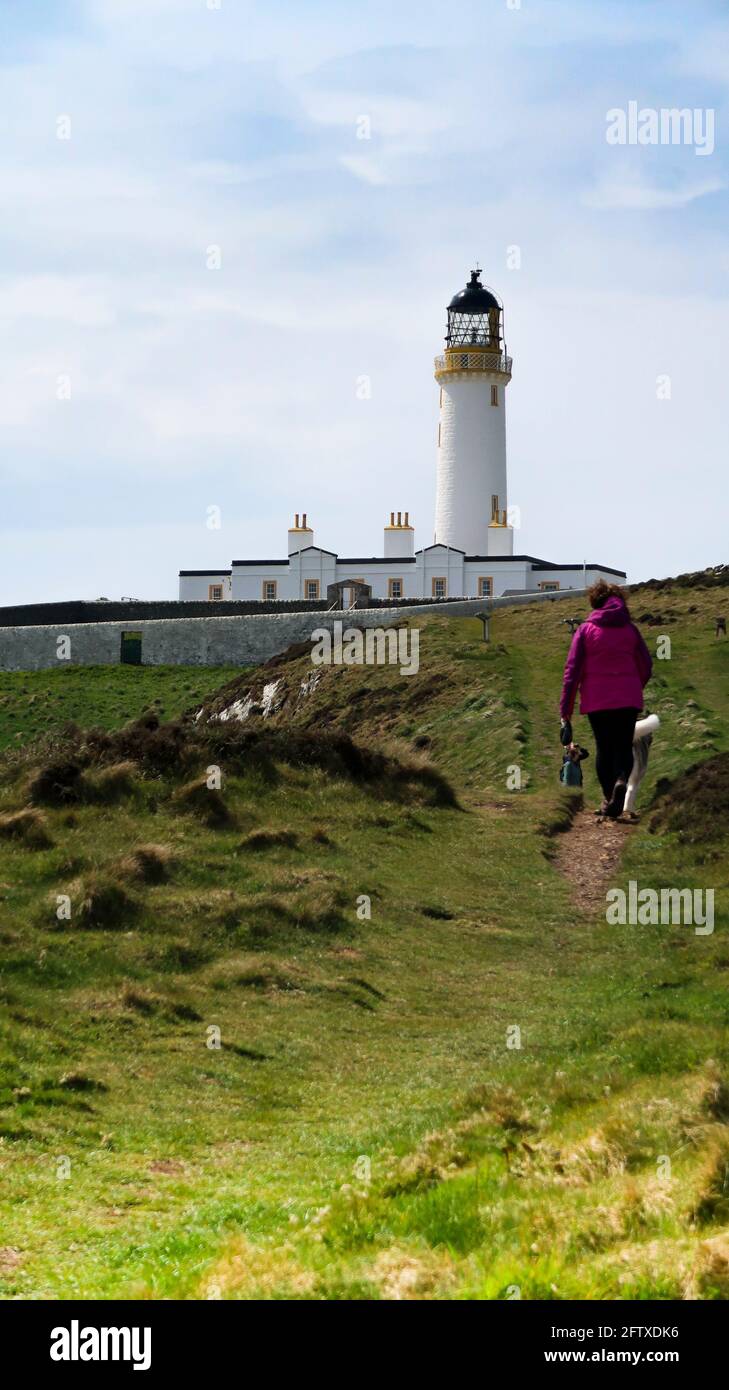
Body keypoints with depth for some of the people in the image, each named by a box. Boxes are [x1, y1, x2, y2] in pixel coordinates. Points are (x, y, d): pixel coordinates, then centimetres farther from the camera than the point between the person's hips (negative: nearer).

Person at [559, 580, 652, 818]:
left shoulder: (585, 630, 1)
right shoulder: (630, 630, 6)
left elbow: (572, 671, -4)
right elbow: (646, 666, 8)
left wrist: (565, 711, -3)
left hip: (597, 700, 0)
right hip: (628, 699, 1)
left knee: (604, 748, 12)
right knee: (624, 747, 7)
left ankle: (608, 798, 8)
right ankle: (621, 780, -23)